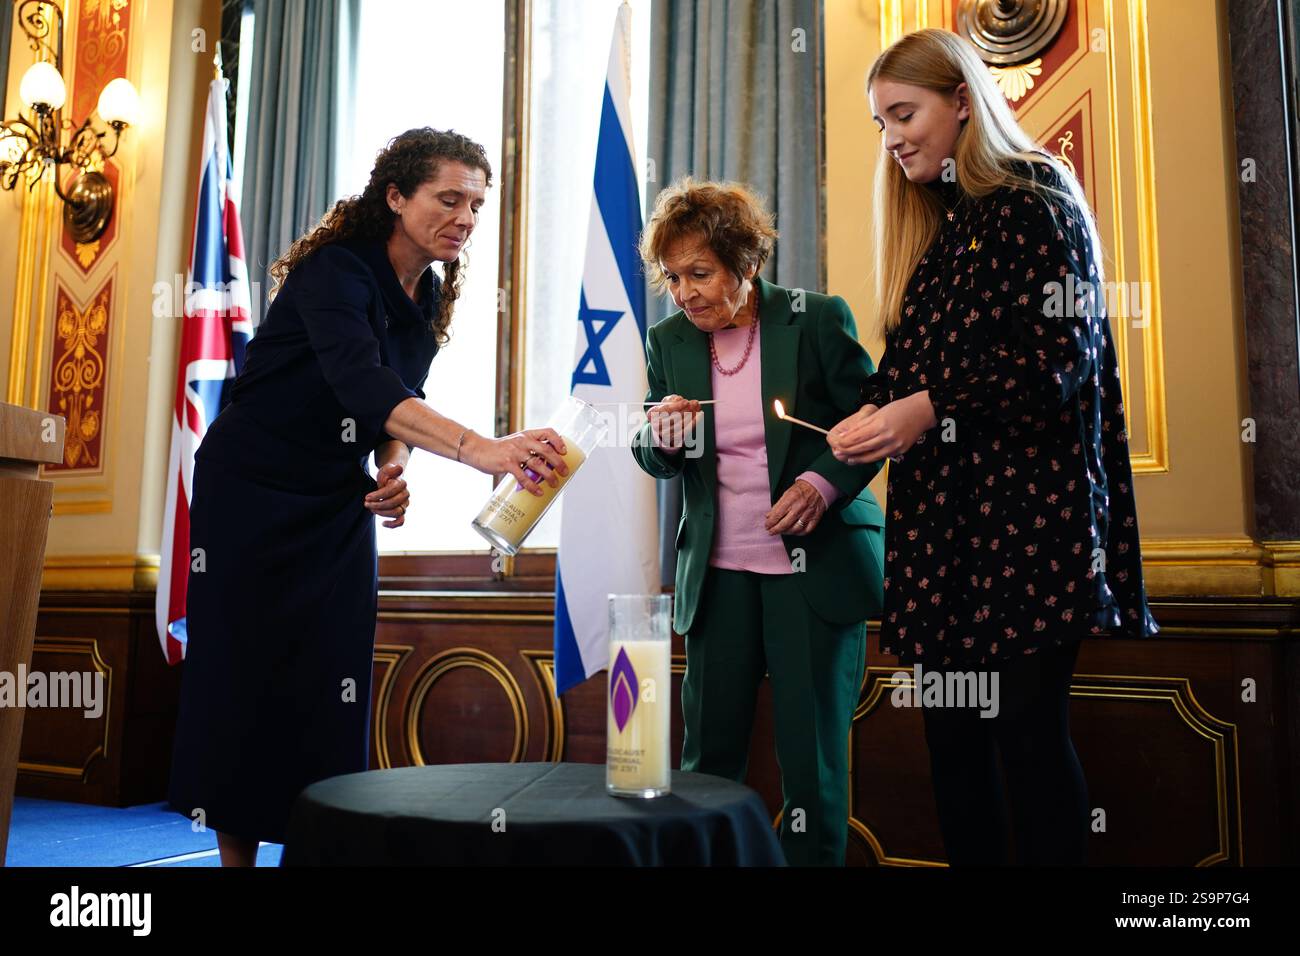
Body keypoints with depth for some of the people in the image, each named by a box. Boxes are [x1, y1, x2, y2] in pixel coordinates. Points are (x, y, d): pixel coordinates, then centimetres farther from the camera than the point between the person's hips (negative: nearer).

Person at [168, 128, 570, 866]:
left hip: (339, 505, 6)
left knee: (334, 686, 1)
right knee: (243, 678, 0)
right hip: (251, 494, -6)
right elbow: (360, 382, -39)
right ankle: (236, 849, 16)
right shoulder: (336, 269, -21)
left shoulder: (429, 297, 2)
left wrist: (394, 471, -13)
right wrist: (479, 449, -53)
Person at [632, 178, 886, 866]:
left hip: (816, 565, -3)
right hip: (718, 571, 3)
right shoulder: (668, 340, 7)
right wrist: (663, 436, -12)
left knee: (812, 750, 4)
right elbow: (653, 461, 12)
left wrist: (823, 482, -19)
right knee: (708, 751, 5)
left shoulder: (818, 318, -4)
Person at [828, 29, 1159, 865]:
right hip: (939, 511, 7)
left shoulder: (1037, 202, -1)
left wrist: (928, 411, -19)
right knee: (953, 732, 6)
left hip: (1027, 506, -7)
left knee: (1028, 726, -5)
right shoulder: (928, 226, 20)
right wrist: (873, 417, -1)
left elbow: (1058, 360, -12)